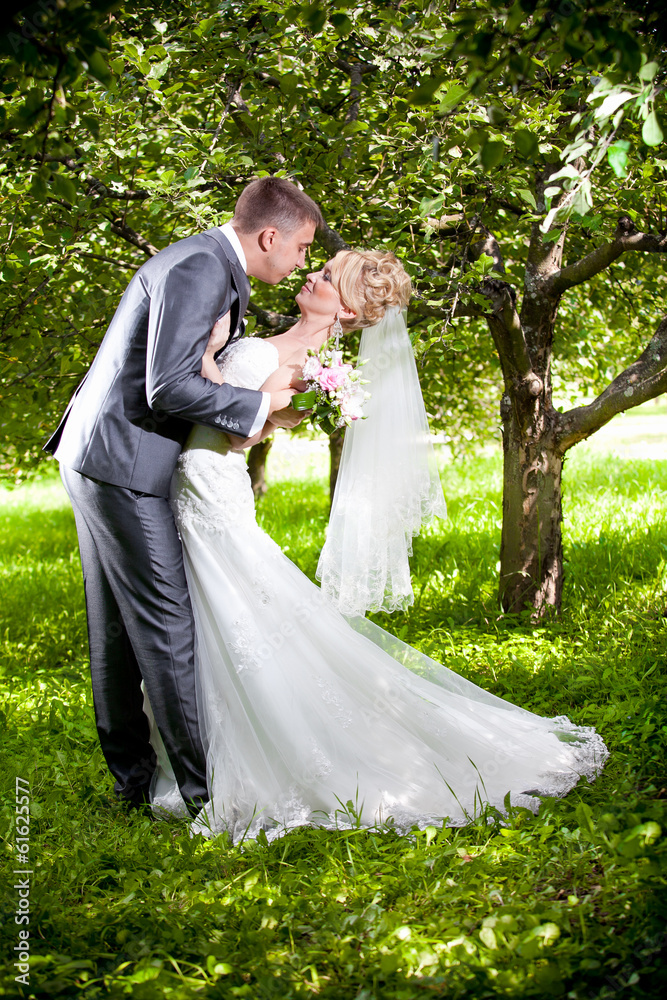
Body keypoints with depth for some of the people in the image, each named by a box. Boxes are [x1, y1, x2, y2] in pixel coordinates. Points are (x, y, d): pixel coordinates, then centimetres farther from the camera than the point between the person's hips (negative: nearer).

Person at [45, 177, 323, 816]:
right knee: (165, 626, -6)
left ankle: (133, 775, 24)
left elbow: (211, 368, 16)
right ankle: (205, 788, 1)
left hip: (100, 460, 11)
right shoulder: (197, 270, -19)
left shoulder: (219, 272, 13)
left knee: (117, 629, 14)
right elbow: (169, 387, -26)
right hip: (121, 461, -11)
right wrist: (261, 405, -17)